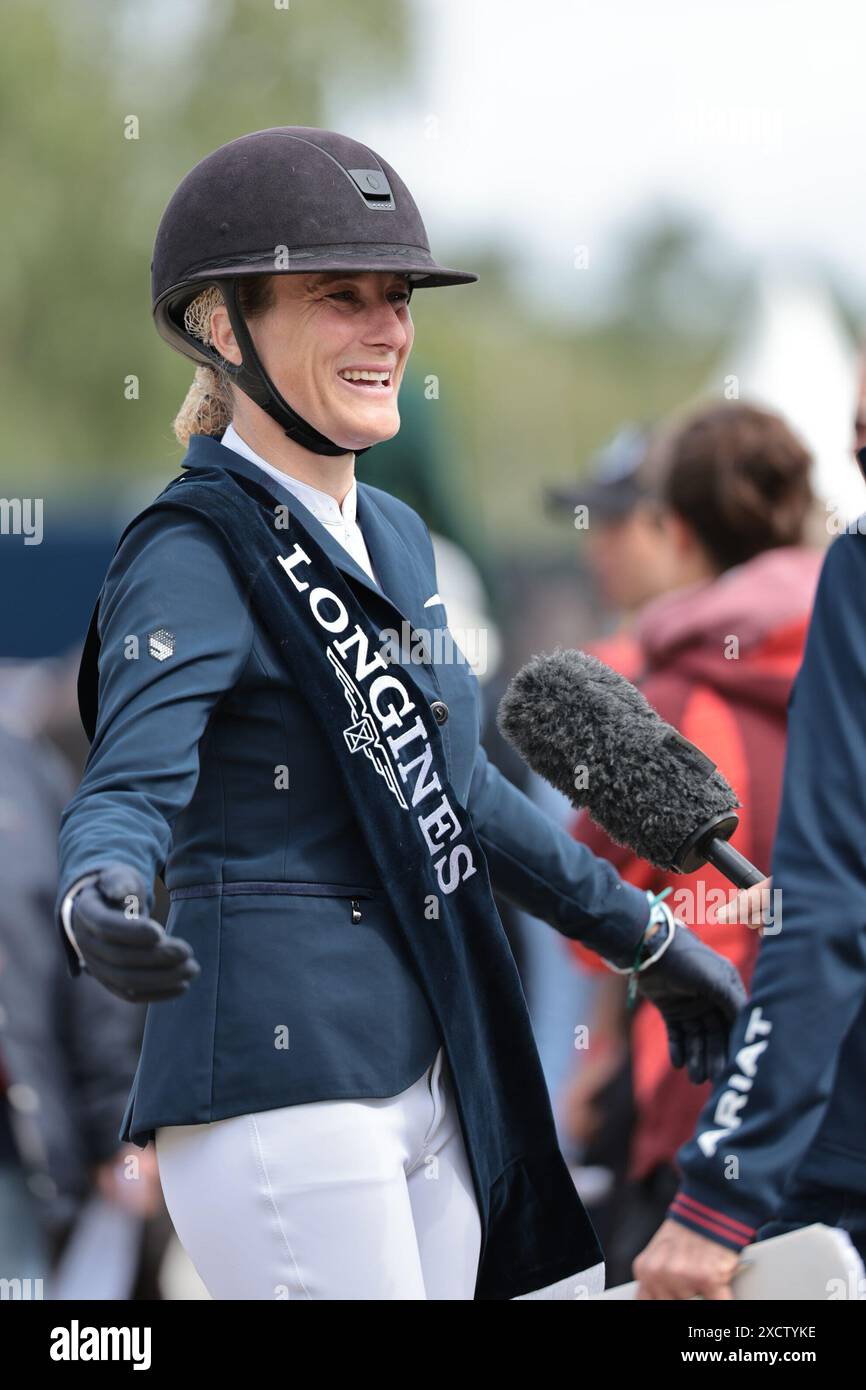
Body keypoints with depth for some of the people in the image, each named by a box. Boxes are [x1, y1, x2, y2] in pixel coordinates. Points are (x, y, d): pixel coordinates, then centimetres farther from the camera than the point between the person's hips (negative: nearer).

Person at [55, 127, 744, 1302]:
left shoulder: (394, 539, 16)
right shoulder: (196, 555, -10)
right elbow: (132, 781, -24)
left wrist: (647, 940, 33)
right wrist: (99, 900, -47)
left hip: (432, 1070, 9)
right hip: (282, 1077, -9)